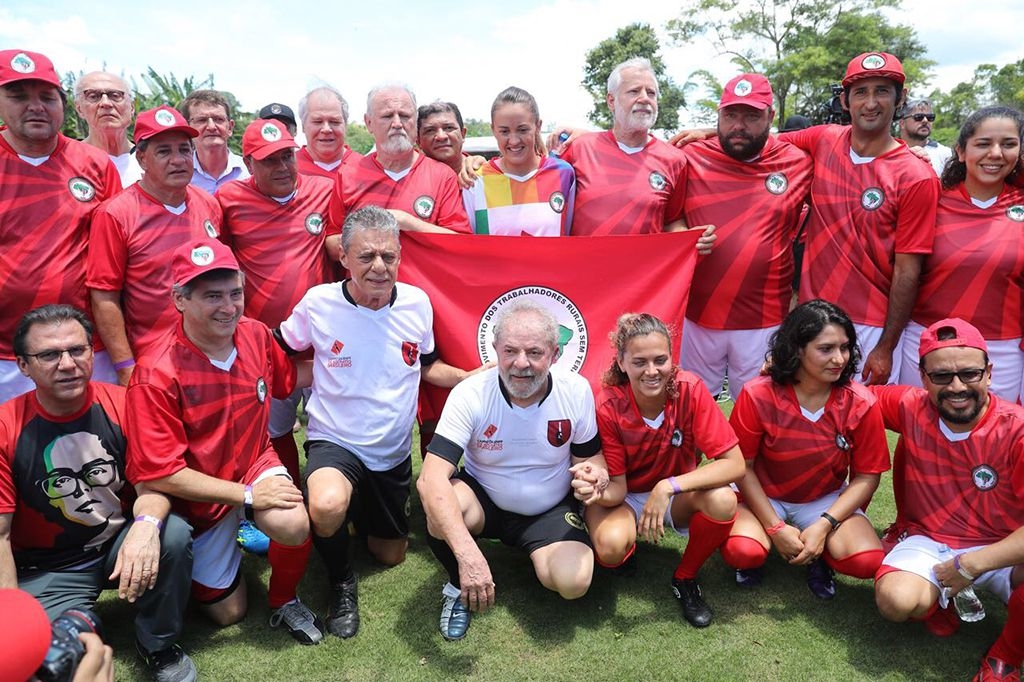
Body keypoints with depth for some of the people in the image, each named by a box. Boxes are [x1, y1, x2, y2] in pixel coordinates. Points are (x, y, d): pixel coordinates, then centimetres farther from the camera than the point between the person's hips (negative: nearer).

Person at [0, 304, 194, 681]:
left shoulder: (122, 405, -11)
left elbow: (151, 485, -10)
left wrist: (147, 524, -35)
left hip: (121, 546, 3)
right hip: (49, 571, -2)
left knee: (174, 535, -28)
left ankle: (158, 644, -2)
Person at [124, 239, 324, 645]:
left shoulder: (256, 335, -12)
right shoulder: (156, 375, -28)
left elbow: (288, 380, 10)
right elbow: (161, 475, -25)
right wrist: (247, 495, -25)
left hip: (256, 465, 2)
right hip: (199, 496, -2)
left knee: (294, 527, -31)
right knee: (228, 613, 13)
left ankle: (284, 601, 2)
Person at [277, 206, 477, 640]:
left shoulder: (417, 303, -8)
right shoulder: (319, 303, -16)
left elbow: (427, 366, 7)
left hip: (393, 452, 4)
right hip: (334, 442, -3)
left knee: (391, 555, 17)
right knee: (328, 507, -38)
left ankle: (365, 513, 51)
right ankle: (341, 583, -4)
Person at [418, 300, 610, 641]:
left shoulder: (576, 391, -16)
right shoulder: (470, 395, -25)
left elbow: (590, 456, -1)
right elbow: (430, 479, -35)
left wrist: (592, 475, -28)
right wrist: (467, 552, -47)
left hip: (549, 510, 2)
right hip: (483, 501, -1)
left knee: (573, 583, -24)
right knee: (441, 508, -35)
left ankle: (535, 554, 14)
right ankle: (458, 587, -2)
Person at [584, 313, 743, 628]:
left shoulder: (689, 390, -22)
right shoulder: (608, 407, -23)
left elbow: (734, 463, -24)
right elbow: (617, 489, -17)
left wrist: (668, 487, -35)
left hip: (677, 496, 2)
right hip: (628, 498, -1)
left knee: (722, 500, -31)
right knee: (611, 546, -33)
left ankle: (685, 578, -1)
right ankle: (627, 550, 8)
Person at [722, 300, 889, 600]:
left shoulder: (860, 403, -15)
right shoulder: (758, 395, -20)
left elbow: (867, 476, -8)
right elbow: (742, 465, -12)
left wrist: (823, 526, -19)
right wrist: (775, 527, -17)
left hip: (826, 500, 2)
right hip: (763, 497, -1)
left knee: (867, 561, -24)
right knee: (742, 551, -30)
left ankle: (818, 554, 10)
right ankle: (758, 547, 8)